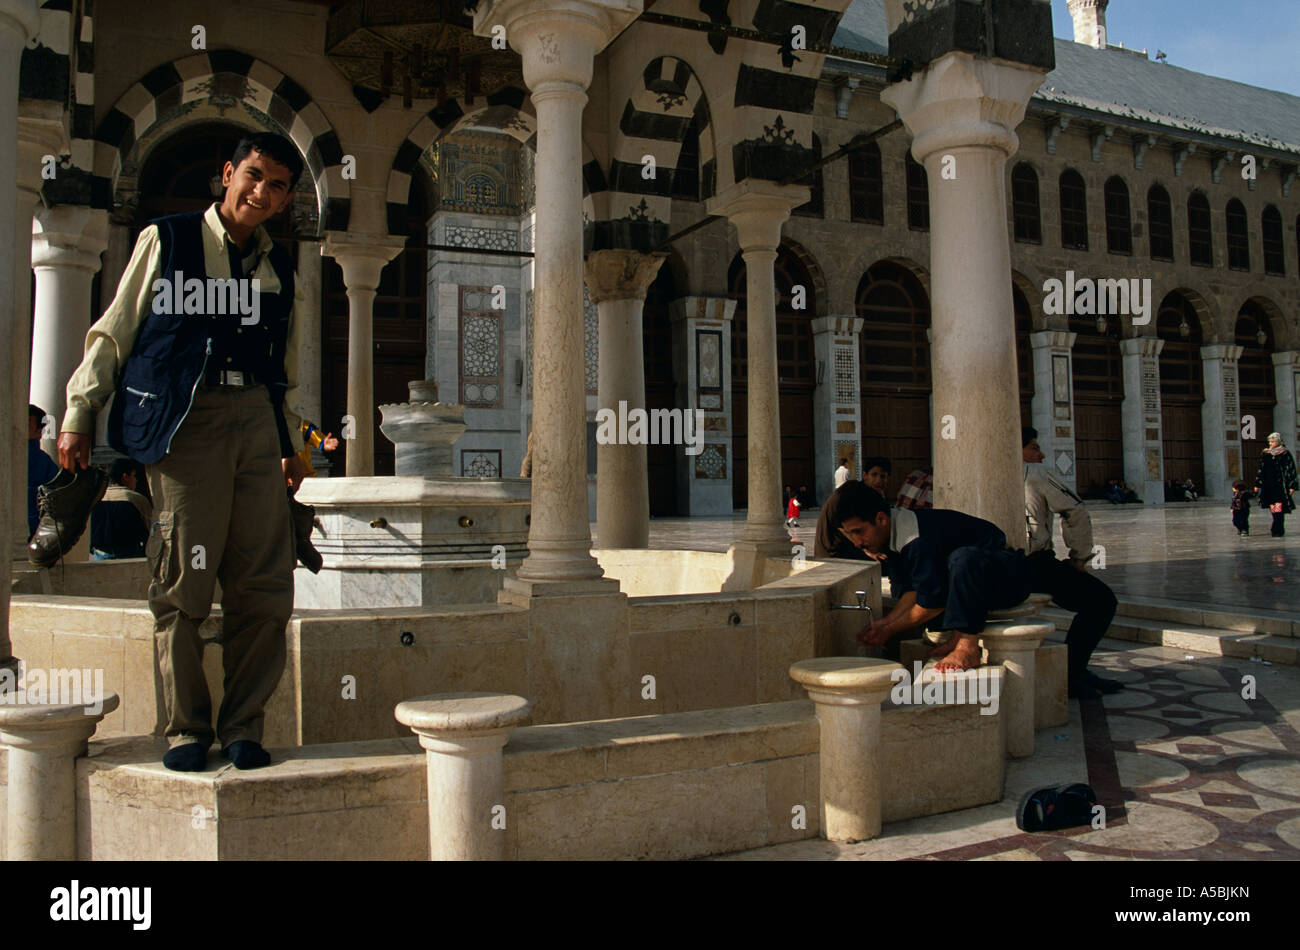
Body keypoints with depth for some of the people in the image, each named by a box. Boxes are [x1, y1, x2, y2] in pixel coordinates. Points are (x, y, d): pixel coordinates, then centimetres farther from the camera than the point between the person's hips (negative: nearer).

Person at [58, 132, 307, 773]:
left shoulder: (280, 268, 19)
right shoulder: (165, 240, 10)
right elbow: (113, 332, 10)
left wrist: (290, 442, 22)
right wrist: (79, 413, 6)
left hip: (256, 420, 3)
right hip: (184, 420, -3)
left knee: (263, 586, -1)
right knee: (183, 583, -3)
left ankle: (242, 727, 10)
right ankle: (186, 728, 10)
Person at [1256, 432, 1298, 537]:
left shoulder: (1285, 454, -1)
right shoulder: (1265, 454, 13)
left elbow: (1291, 470, -3)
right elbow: (1261, 470, 17)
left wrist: (1292, 485, -8)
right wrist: (1257, 484, 15)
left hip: (1280, 485, -5)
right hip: (1268, 484, 5)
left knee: (1278, 507, -10)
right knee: (1272, 507, 3)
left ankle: (1277, 530, -10)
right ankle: (1278, 529, 13)